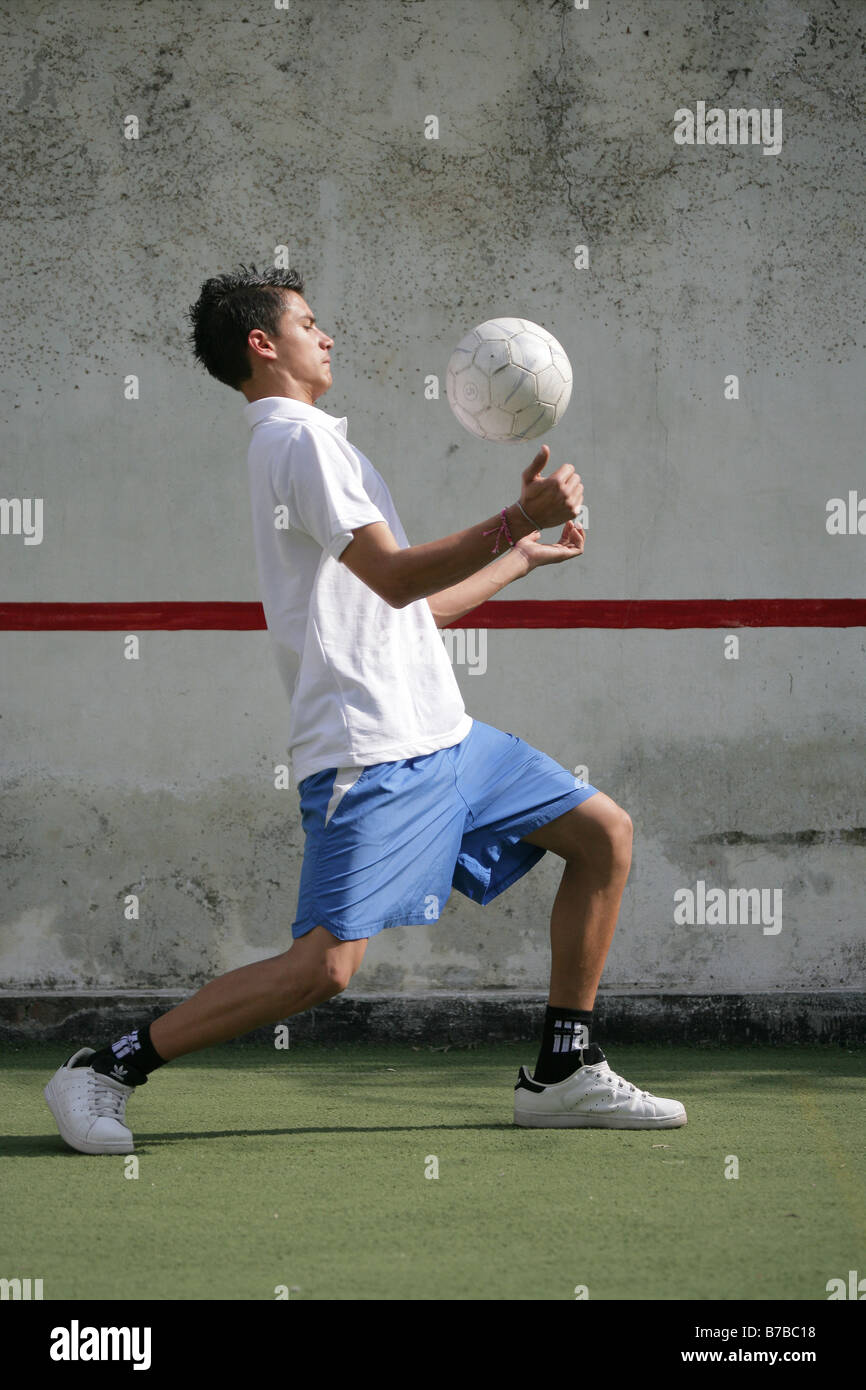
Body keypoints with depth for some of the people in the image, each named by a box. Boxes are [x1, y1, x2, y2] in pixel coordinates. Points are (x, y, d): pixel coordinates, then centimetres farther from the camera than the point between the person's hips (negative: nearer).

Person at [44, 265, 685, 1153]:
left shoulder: (304, 440, 23)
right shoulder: (299, 436, -9)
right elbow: (395, 578, -18)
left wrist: (525, 557, 30)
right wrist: (519, 520, -19)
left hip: (439, 734, 10)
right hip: (371, 750, -10)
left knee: (603, 834, 8)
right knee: (325, 964, -18)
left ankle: (562, 1077, 10)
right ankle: (104, 1072, -8)